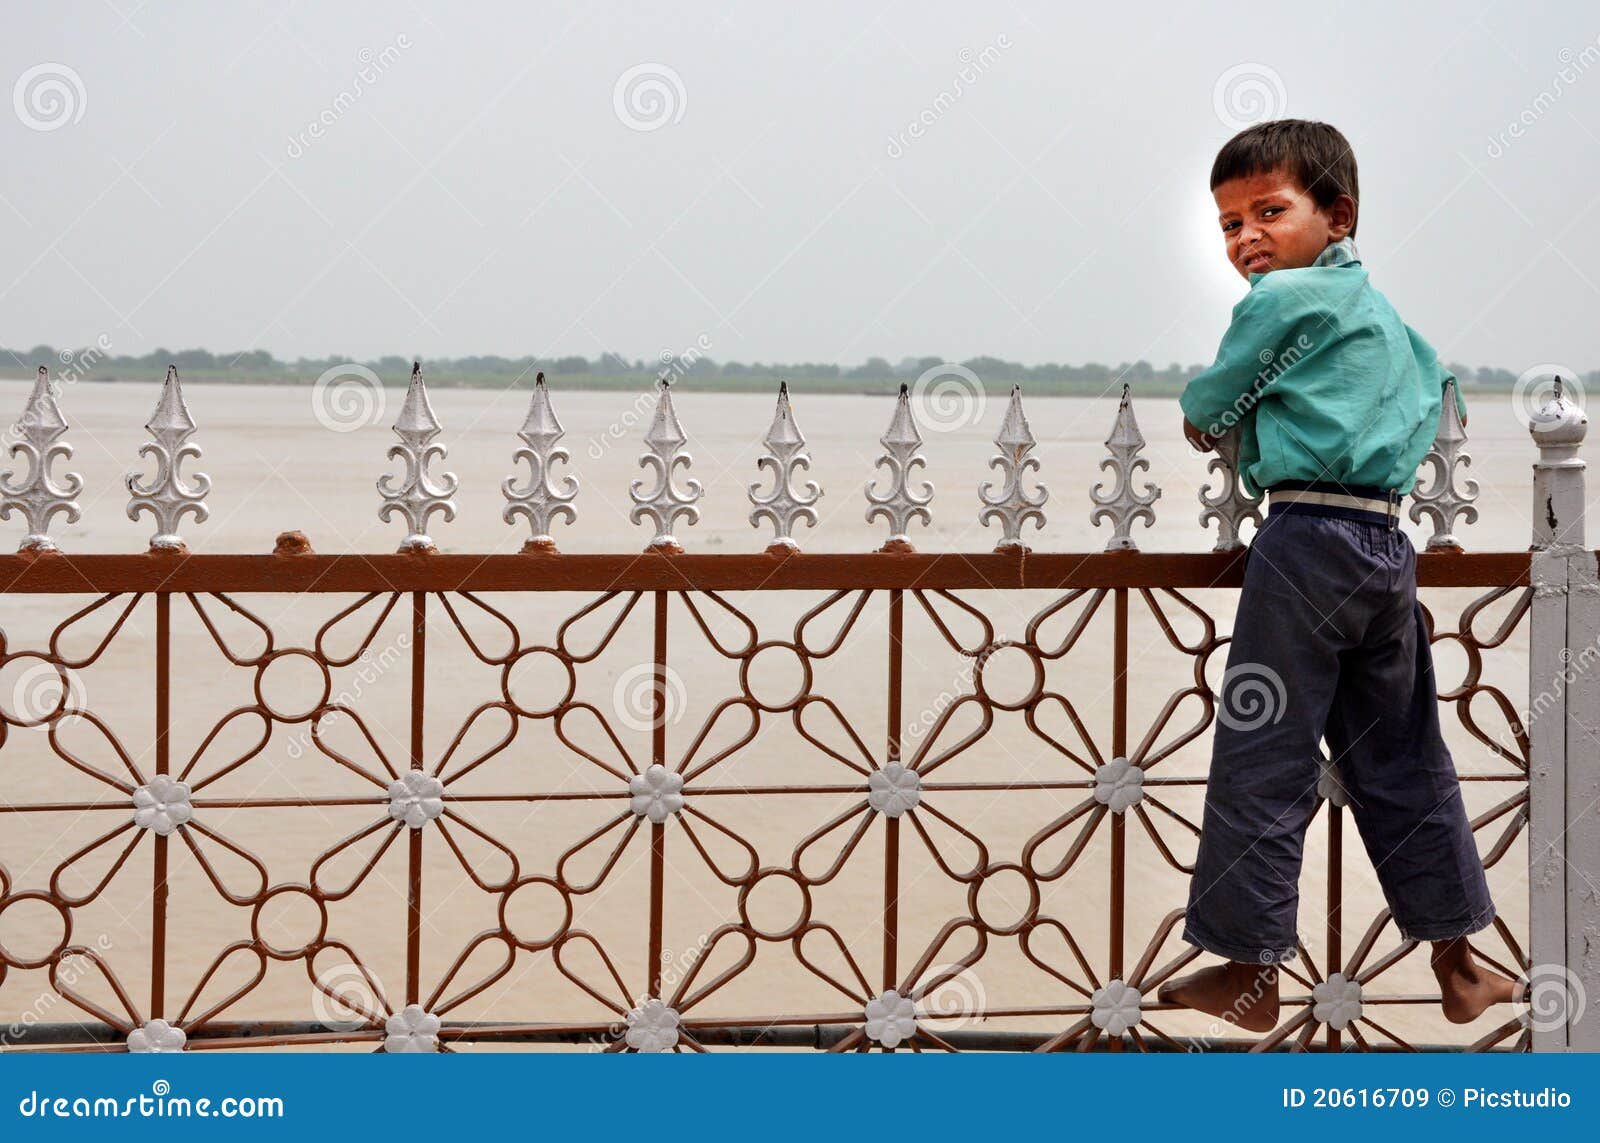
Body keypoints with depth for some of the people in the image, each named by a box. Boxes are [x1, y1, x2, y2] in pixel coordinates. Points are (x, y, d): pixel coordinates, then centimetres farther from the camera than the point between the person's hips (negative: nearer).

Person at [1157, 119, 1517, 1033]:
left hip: (1307, 539, -8)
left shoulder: (1284, 298, -7)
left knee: (1262, 761, -1)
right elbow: (1442, 399, 31)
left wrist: (1200, 422, 24)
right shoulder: (1381, 307, 18)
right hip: (1388, 541, 8)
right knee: (1401, 760, 15)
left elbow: (1205, 412, 0)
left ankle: (1249, 973, 3)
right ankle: (1458, 964, 21)